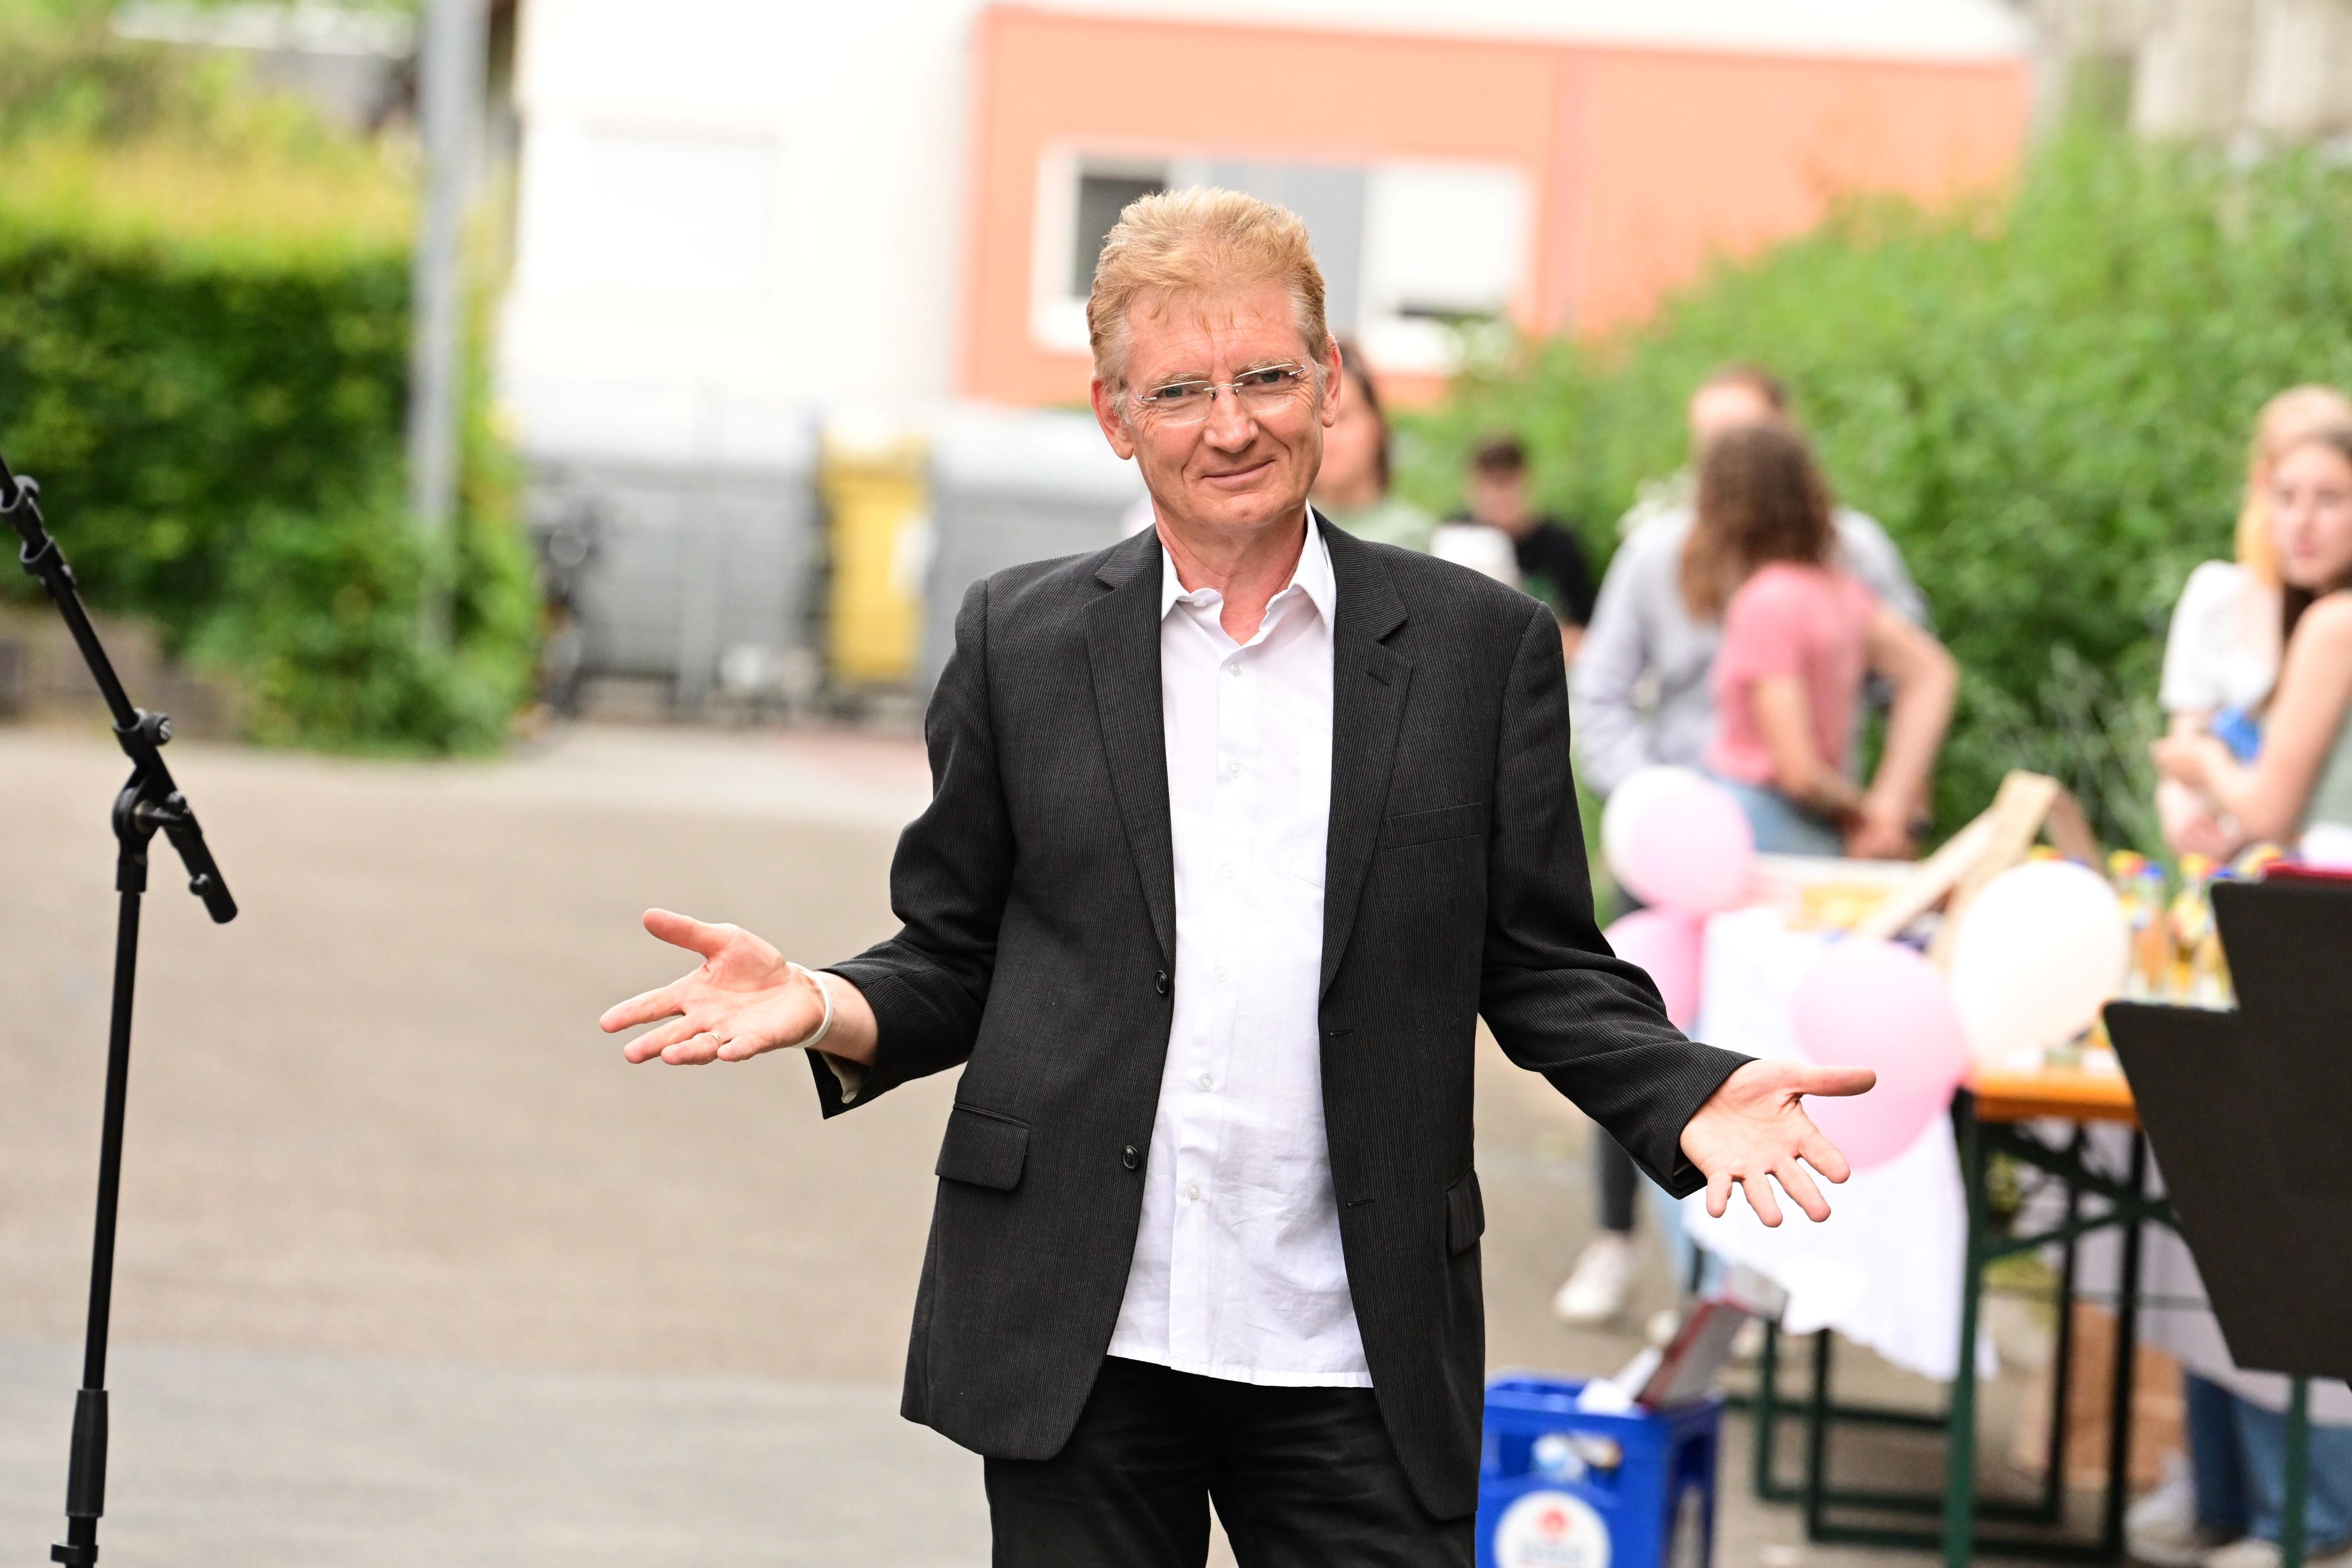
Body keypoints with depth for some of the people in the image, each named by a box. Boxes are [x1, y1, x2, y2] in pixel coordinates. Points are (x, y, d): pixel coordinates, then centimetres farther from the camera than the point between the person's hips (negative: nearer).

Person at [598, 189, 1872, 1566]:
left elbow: (1544, 966, 7)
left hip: (1354, 1356, -1)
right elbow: (955, 959, 11)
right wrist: (828, 1009, -10)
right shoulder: (1021, 641, 8)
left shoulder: (1480, 647, 6)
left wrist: (1694, 1097, -11)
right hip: (1079, 1343, 1)